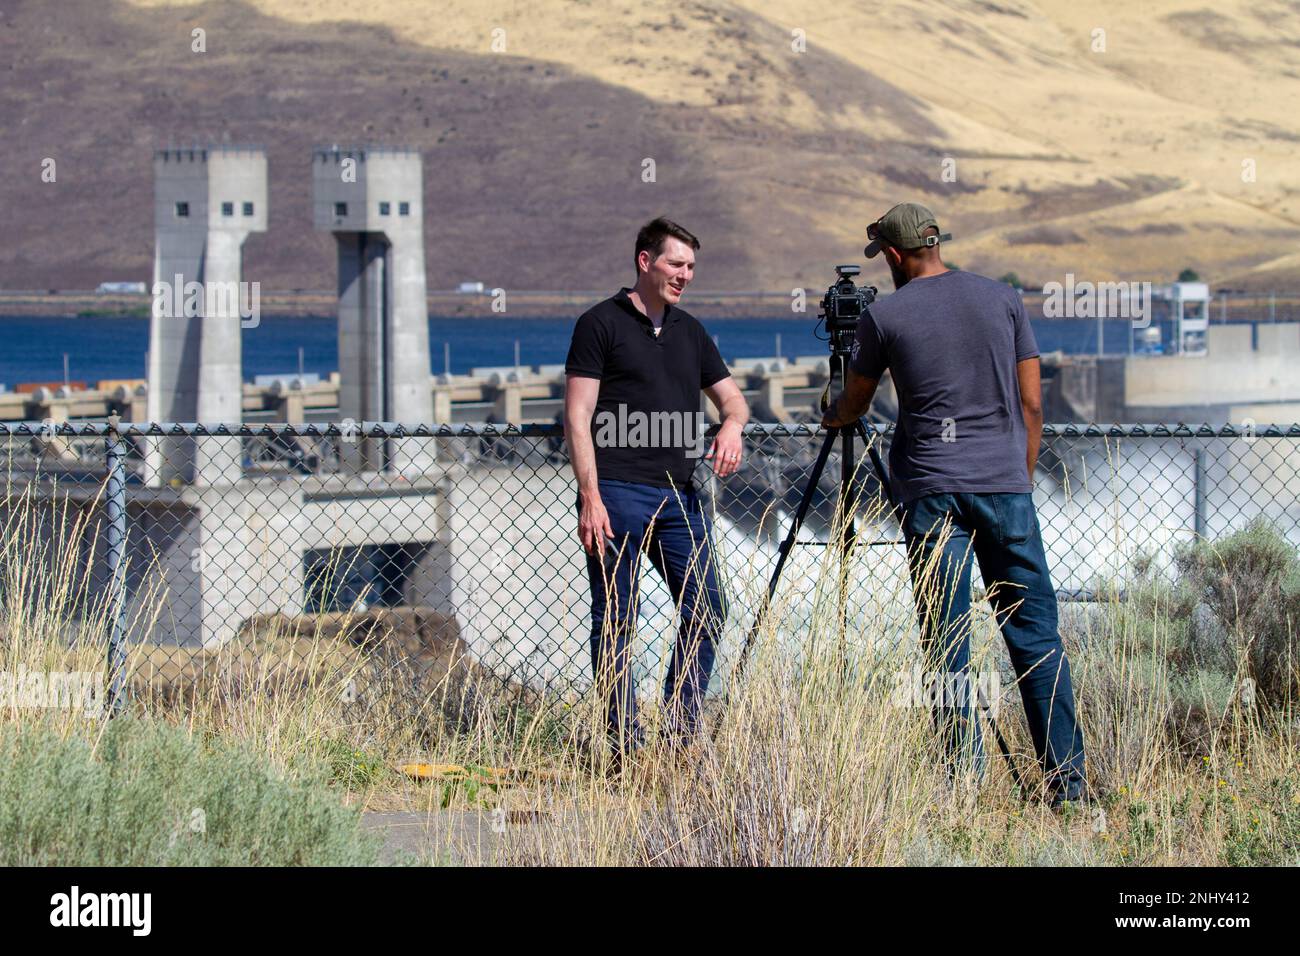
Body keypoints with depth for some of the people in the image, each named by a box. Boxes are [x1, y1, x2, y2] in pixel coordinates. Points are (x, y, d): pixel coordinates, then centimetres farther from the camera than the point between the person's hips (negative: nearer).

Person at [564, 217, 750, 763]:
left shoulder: (689, 332, 18)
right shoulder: (602, 324, -2)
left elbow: (731, 396, 24)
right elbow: (578, 417, -6)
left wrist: (732, 423, -2)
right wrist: (591, 498, -15)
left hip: (679, 497, 6)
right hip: (618, 494, -6)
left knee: (706, 610, 2)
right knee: (616, 620, -2)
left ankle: (681, 733, 12)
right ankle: (624, 744, 1)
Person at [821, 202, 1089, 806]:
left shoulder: (884, 316, 2)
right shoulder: (1003, 300, 8)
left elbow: (852, 405, 17)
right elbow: (1032, 404, 9)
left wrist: (830, 419, 40)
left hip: (931, 490, -2)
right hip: (1006, 485, 2)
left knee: (947, 643, 0)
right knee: (1035, 636, 2)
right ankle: (1068, 781, -1)